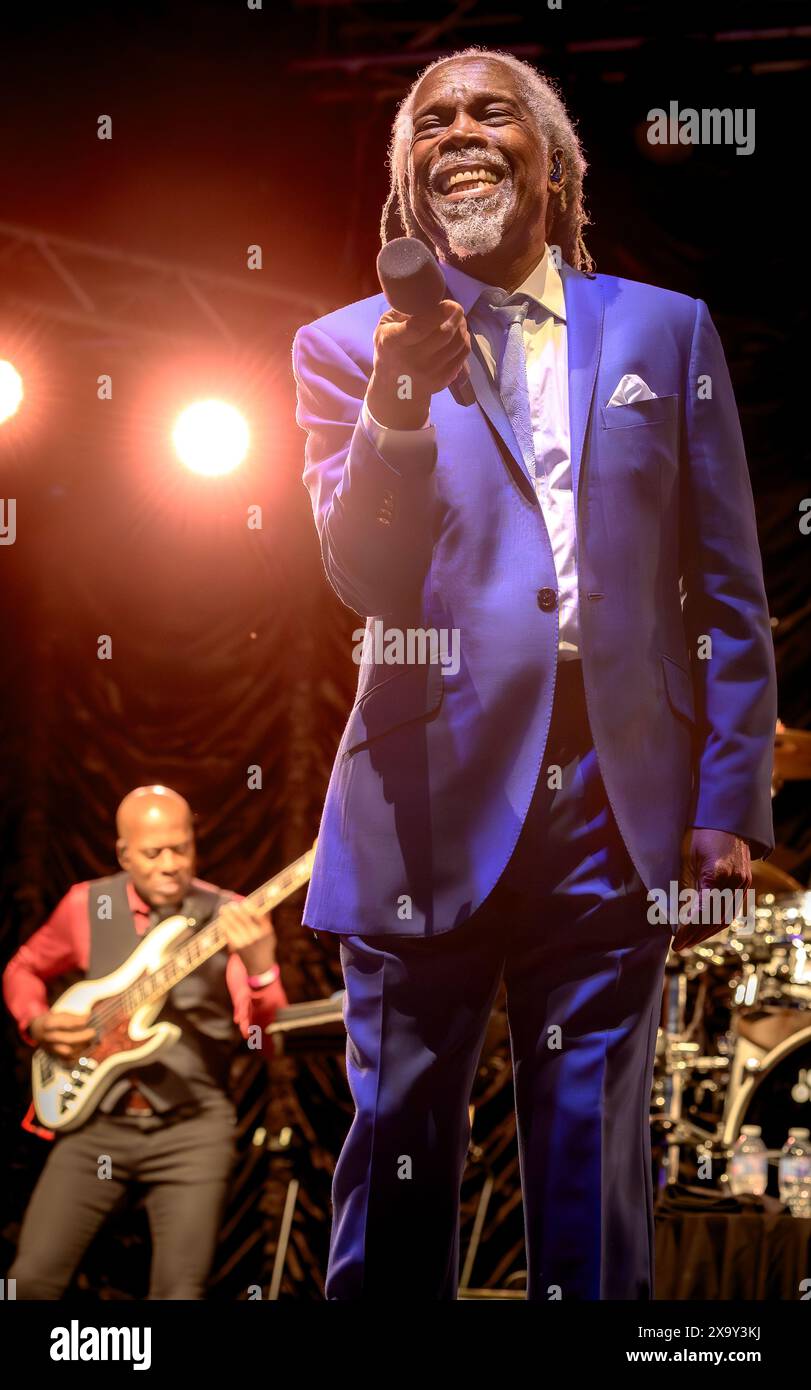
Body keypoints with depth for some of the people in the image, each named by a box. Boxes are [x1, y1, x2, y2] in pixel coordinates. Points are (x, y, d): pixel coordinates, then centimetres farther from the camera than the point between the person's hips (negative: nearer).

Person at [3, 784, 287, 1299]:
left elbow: (264, 1030, -15)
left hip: (192, 1127, -2)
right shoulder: (87, 905, 2)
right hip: (97, 1120, 2)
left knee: (181, 1290, -8)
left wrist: (261, 967, -35)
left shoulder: (230, 918, -6)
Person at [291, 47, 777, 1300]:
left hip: (619, 807, 1)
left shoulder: (667, 330, 10)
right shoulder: (351, 348, 7)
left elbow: (728, 592, 8)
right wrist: (399, 407, -22)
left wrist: (728, 807, 2)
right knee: (399, 1155, 6)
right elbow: (362, 577, -5)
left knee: (596, 1170, 8)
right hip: (433, 809, -1)